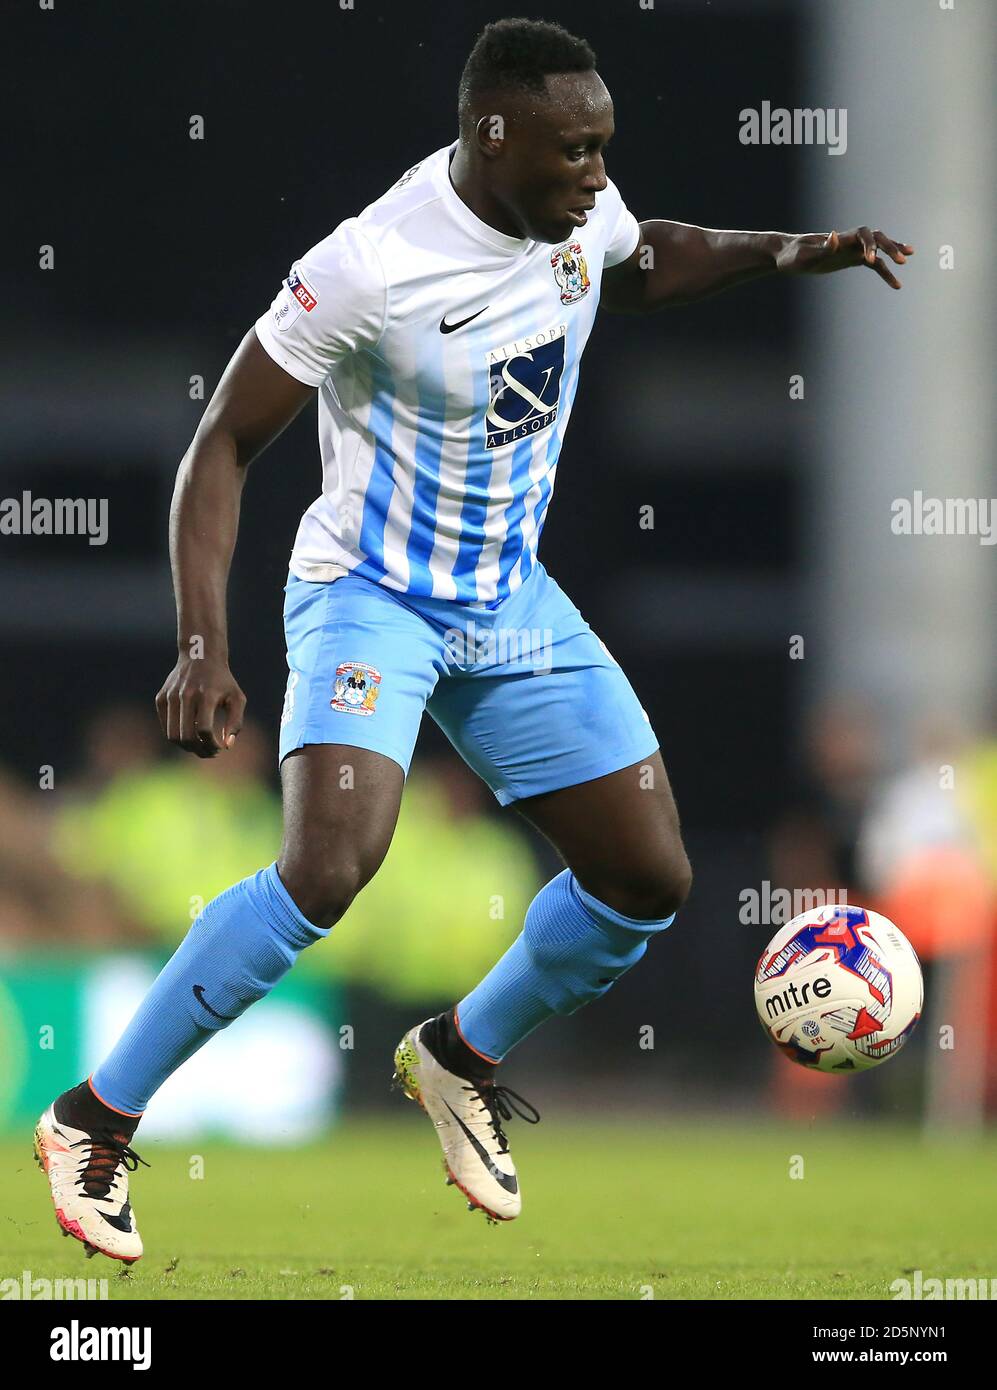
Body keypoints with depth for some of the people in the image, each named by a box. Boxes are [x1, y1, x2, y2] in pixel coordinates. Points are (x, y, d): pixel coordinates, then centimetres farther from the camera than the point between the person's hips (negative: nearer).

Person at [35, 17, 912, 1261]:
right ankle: (94, 1122, -15)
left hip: (512, 602, 7)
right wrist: (201, 651, -25)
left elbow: (639, 265, 21)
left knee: (650, 881, 4)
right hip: (370, 597, -7)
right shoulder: (372, 268, -26)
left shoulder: (579, 211, -6)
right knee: (330, 868, -29)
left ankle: (461, 1058, 31)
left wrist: (785, 255, 5)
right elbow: (224, 444, -18)